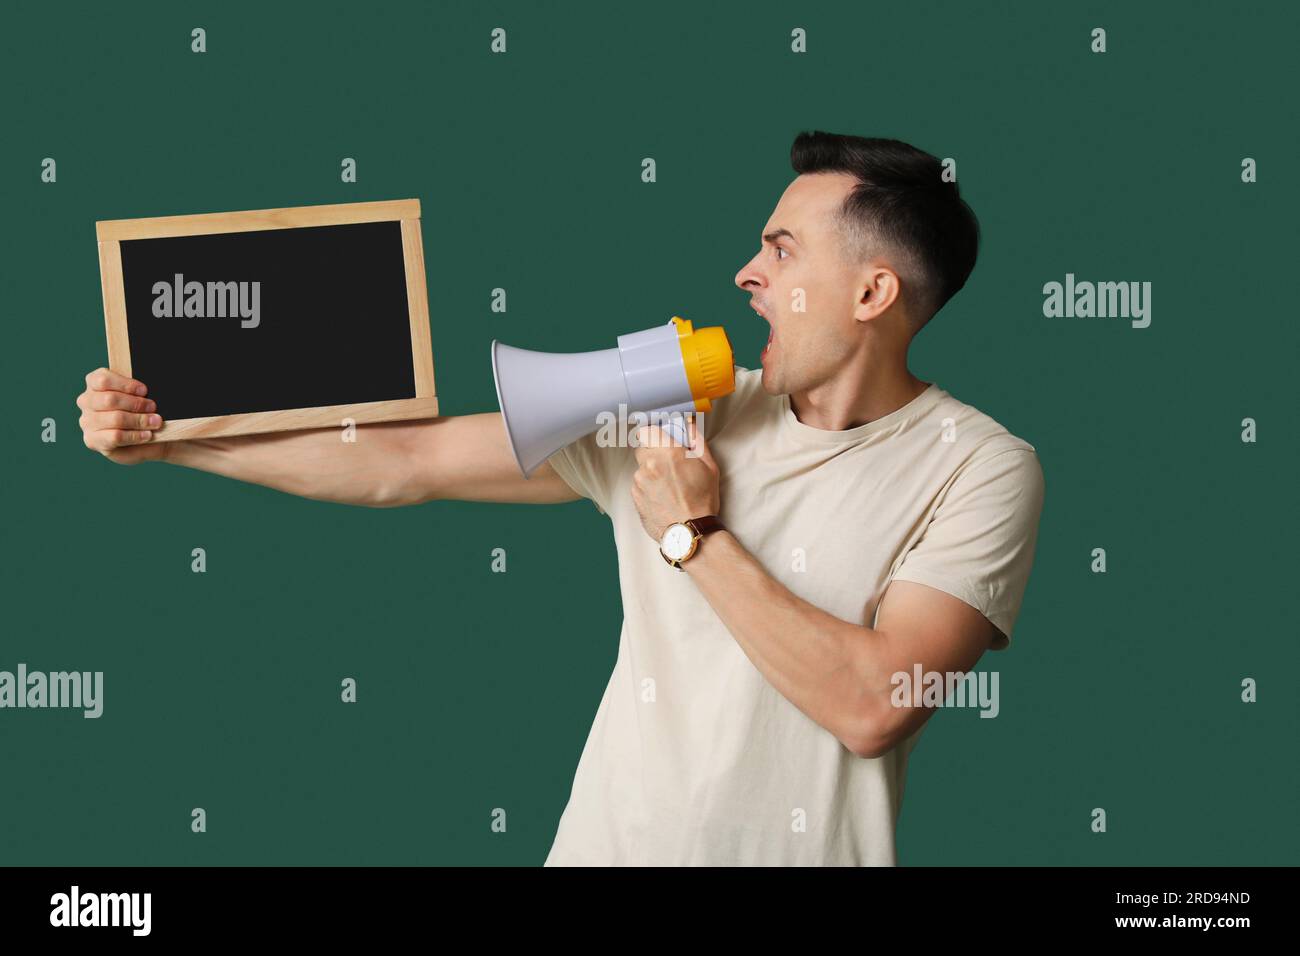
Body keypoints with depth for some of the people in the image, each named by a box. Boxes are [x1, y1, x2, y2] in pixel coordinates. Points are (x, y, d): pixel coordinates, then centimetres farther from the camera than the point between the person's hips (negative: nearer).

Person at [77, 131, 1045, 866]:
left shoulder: (981, 470, -10)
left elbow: (870, 707, -21)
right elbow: (405, 461, 0)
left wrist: (695, 536, -14)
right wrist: (165, 438, -3)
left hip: (801, 847, -3)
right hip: (605, 842, 4)